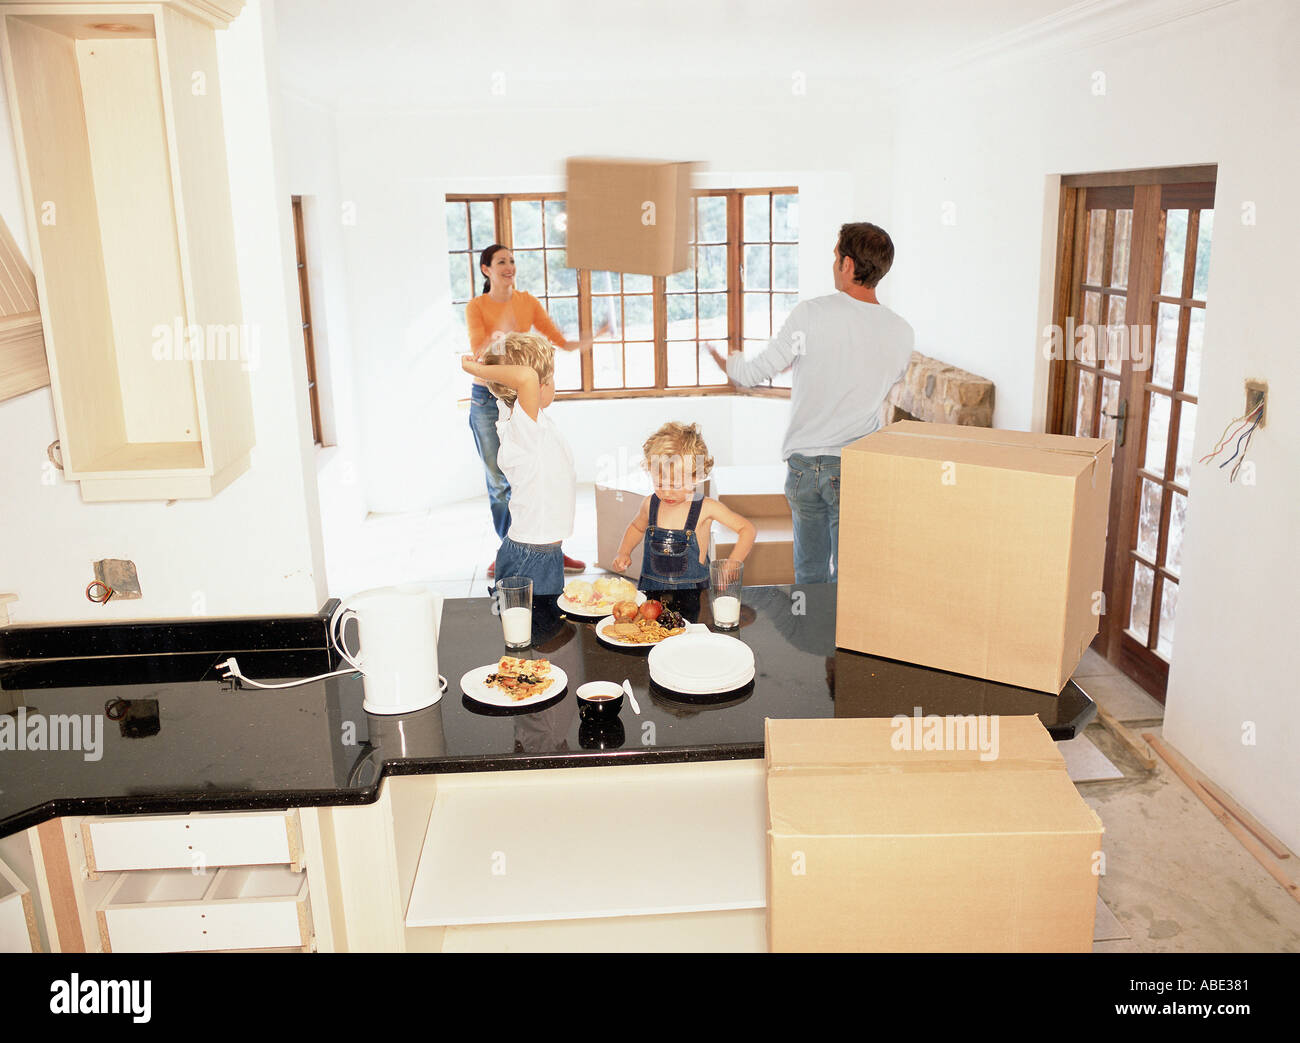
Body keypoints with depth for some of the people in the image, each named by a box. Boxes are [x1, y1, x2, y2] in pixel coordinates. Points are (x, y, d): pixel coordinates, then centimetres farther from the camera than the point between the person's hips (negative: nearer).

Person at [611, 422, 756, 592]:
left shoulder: (705, 508, -6)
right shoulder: (651, 504, 5)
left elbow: (748, 529, -2)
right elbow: (637, 527, 28)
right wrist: (623, 553, 12)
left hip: (692, 590, -1)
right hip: (651, 589, 1)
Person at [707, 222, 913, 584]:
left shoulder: (810, 314, -9)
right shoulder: (900, 332, -1)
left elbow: (758, 370, 0)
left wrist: (727, 363, 22)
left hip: (802, 461, 0)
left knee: (809, 574, 14)